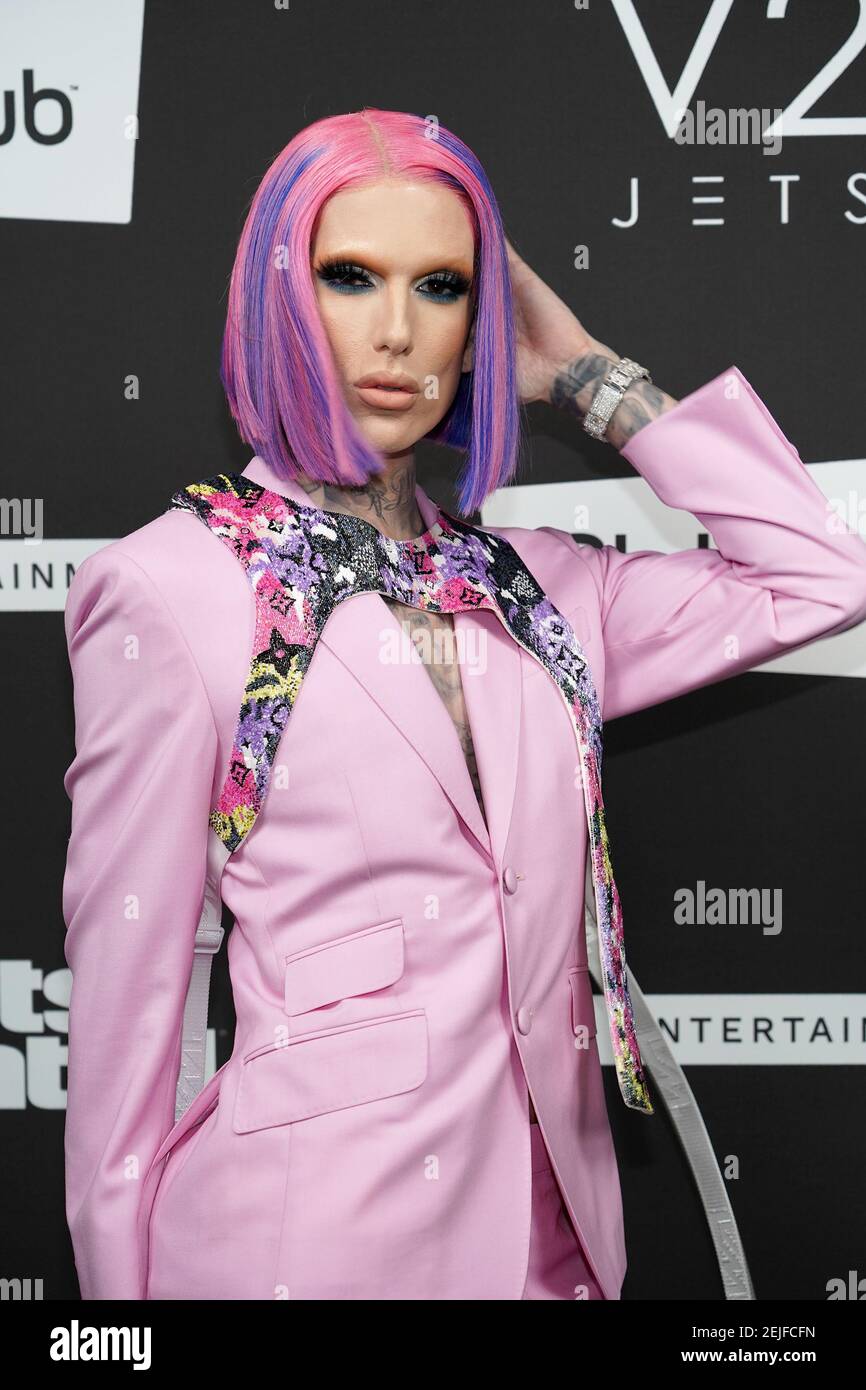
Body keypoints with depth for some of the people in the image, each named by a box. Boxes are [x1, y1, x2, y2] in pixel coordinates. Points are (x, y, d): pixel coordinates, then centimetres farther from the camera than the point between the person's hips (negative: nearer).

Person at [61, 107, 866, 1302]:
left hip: (550, 1222, 6)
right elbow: (123, 1000, -8)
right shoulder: (170, 590, -9)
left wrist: (587, 373, 5)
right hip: (317, 1232, -5)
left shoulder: (528, 585, 6)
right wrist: (119, 1281, -6)